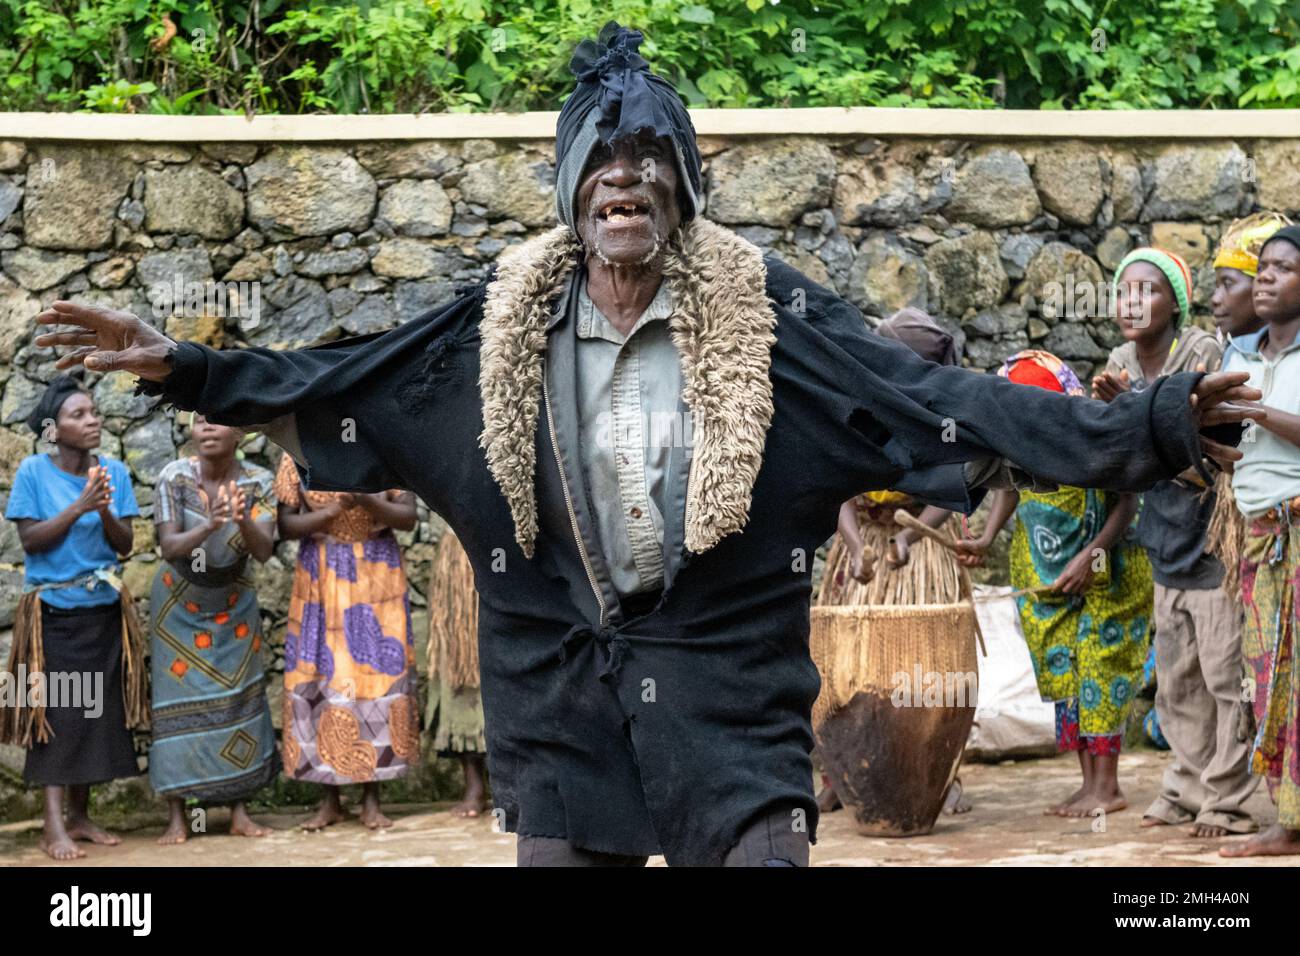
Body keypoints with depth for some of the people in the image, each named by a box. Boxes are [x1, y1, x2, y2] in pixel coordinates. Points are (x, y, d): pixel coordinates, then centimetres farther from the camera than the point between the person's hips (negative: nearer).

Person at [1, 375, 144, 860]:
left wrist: (106, 512, -19)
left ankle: (80, 814, 15)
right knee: (56, 711, -6)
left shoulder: (113, 471, 0)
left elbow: (125, 544, 0)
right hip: (53, 611, -4)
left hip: (104, 610, 4)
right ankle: (54, 825, -8)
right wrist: (78, 507, -20)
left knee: (97, 710, 5)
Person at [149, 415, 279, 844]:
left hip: (234, 602, 2)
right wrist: (208, 526, -45)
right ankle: (176, 816, -3)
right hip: (179, 602, -2)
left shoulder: (257, 482, -15)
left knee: (239, 696, -1)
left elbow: (264, 550, -23)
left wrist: (244, 521, -44)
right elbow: (168, 547, -25)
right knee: (179, 698, -5)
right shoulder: (175, 477, -19)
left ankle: (240, 811, 4)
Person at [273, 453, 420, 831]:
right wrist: (335, 509, -20)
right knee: (323, 675, -1)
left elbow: (408, 517, -5)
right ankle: (330, 799, 8)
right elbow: (286, 525, -4)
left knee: (377, 671, -2)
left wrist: (366, 501, -24)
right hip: (321, 576, 0)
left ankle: (372, 798, 5)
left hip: (377, 573, 0)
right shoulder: (298, 455, -2)